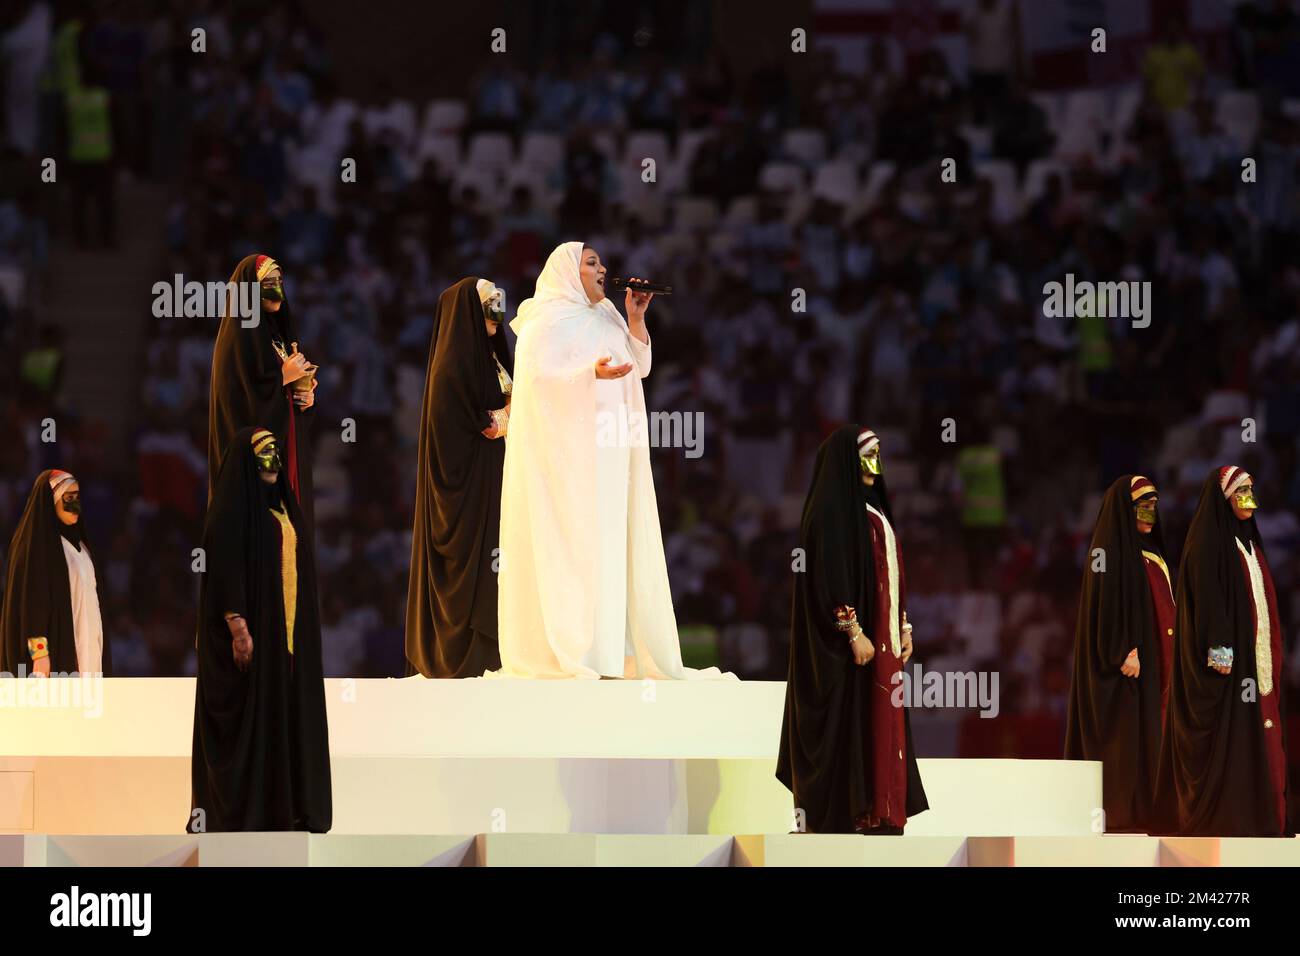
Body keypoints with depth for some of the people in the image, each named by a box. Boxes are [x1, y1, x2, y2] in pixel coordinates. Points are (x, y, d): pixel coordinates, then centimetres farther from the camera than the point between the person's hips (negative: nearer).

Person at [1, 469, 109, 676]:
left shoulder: (74, 541, 17)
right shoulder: (34, 543, -9)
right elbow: (30, 598, -16)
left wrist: (95, 649, 17)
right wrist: (39, 651, -22)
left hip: (82, 646, 9)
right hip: (55, 647, -9)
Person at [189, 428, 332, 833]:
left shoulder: (280, 505, 15)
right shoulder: (231, 507, -10)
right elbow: (224, 569, -17)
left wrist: (304, 627, 15)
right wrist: (238, 628, -23)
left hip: (288, 629, 8)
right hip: (252, 627, -8)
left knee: (284, 714, 7)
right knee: (250, 717, -7)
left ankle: (284, 805, 10)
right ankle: (242, 810, -4)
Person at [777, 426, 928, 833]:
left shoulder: (872, 509, 16)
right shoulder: (831, 509, -12)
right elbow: (829, 574, -19)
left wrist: (903, 627, 14)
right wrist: (853, 631, -23)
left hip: (882, 635, 9)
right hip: (846, 634, -9)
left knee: (881, 725, 7)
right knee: (849, 725, -8)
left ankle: (874, 817, 8)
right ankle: (840, 818, -6)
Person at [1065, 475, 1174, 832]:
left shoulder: (1149, 549, 18)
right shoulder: (1109, 547, -8)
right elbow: (1105, 601, -16)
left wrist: (1167, 659, 15)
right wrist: (1124, 651, -23)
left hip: (1151, 660, 9)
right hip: (1124, 660, -9)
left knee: (1144, 733, 5)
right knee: (1122, 733, -10)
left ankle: (1139, 812, 4)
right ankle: (1118, 815, -10)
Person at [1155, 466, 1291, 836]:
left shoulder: (1246, 542, 19)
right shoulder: (1207, 541, -7)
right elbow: (1207, 596, -16)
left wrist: (1271, 658, 18)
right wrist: (1221, 649, -25)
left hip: (1255, 654, 9)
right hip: (1228, 653, -9)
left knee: (1256, 735, 4)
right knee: (1225, 737, -10)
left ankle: (1257, 817, 3)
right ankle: (1221, 818, -11)